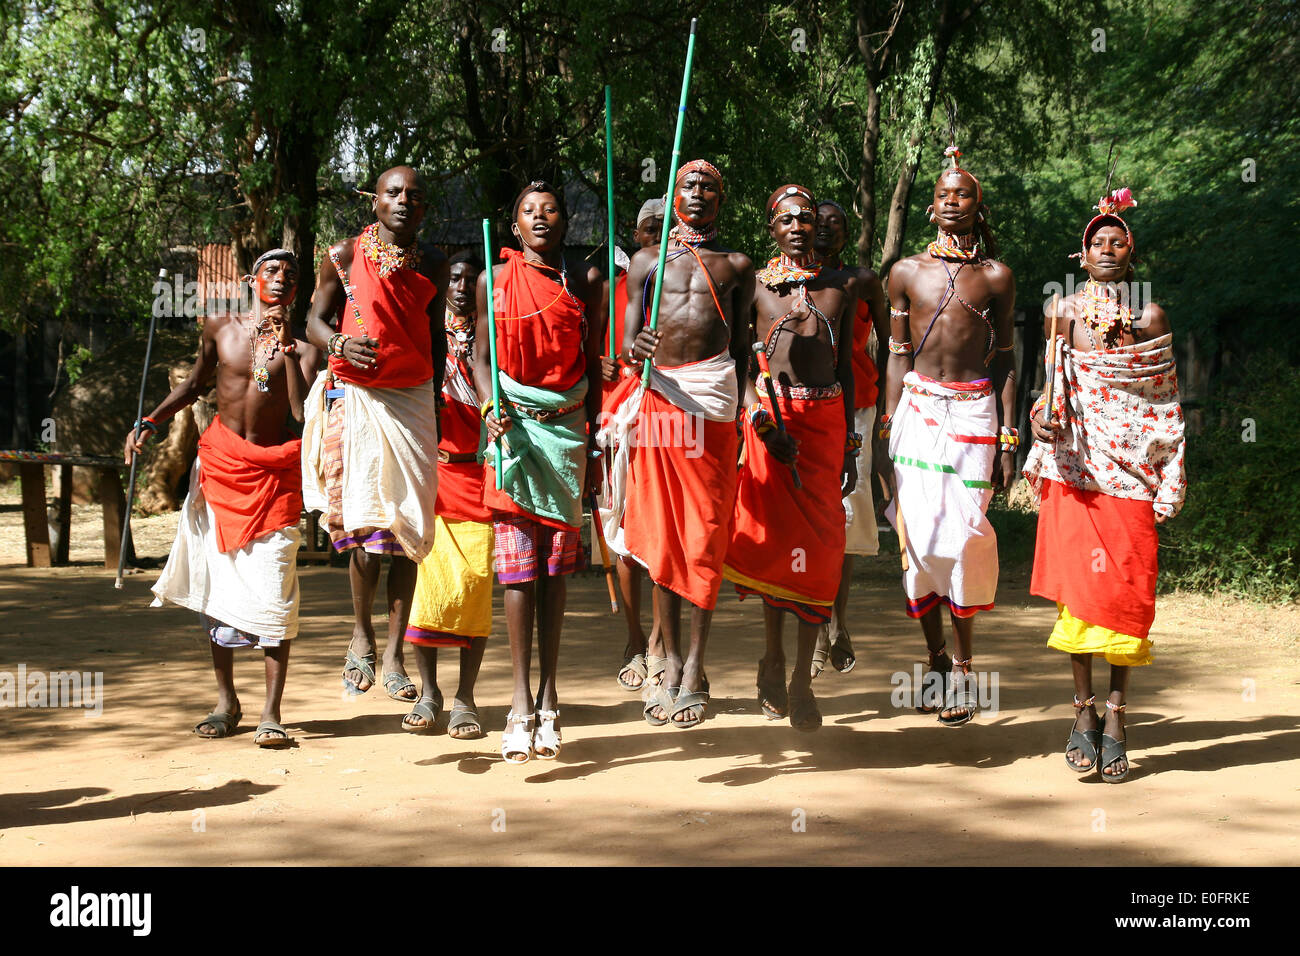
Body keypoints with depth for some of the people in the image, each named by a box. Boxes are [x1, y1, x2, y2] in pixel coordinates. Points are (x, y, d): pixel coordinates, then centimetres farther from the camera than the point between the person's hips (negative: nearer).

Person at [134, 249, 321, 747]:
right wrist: (149, 422, 11)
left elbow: (305, 413, -16)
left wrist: (286, 349, -19)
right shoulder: (219, 328, 5)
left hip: (275, 476, -3)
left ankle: (271, 714, -8)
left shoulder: (301, 347, -2)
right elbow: (195, 384, 21)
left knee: (273, 593, -11)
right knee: (215, 584, 5)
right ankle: (226, 702, 18)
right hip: (220, 464, 3)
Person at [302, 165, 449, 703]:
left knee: (408, 528, -1)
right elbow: (315, 321, 2)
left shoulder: (433, 264, 10)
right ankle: (360, 636, 12)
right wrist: (339, 343, -21)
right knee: (365, 522, -10)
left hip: (413, 400, 3)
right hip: (356, 397, -3)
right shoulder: (345, 256, 2)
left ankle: (394, 653, 4)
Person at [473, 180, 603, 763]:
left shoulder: (585, 280, 7)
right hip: (512, 425, -1)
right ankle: (522, 702, -4)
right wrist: (492, 406, -13)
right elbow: (481, 355, 6)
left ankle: (547, 699, 8)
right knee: (518, 567, -6)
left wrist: (595, 442, 5)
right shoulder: (494, 281, 5)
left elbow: (593, 364, 8)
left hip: (567, 425, 1)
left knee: (554, 567, 3)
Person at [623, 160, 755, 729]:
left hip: (713, 402, -1)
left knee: (705, 537, -3)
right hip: (657, 395, 1)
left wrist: (741, 412, 8)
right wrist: (635, 350, -16)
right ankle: (671, 664, 10)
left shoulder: (736, 267, 15)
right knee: (661, 535, 2)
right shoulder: (647, 261, 14)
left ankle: (695, 671, 2)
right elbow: (627, 342, 7)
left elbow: (741, 347, 15)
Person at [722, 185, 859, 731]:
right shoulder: (755, 284, 4)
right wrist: (764, 421, -15)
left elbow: (846, 366, 15)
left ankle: (803, 676, 1)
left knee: (820, 543, -4)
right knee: (775, 536, 0)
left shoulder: (842, 286, 12)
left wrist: (850, 445, 12)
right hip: (770, 413, -2)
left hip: (826, 417, 2)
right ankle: (774, 661, 15)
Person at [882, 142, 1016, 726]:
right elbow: (897, 356, 11)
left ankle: (963, 666, 4)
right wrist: (887, 427, 5)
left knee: (964, 536, -7)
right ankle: (936, 659, 11)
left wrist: (1007, 437, 2)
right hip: (917, 409, 1)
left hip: (974, 412, -1)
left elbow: (1004, 359, 8)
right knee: (918, 534, -3)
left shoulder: (996, 277, 7)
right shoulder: (907, 273, 9)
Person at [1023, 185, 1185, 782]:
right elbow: (1052, 388, 10)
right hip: (1075, 465, 0)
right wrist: (1039, 419, -14)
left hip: (1130, 469, 0)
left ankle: (1115, 717, 2)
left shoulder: (1151, 318, 7)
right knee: (1079, 583, -7)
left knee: (1127, 589, -4)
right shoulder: (1064, 314, 7)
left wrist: (1168, 485, 3)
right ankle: (1083, 710, 1)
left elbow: (1165, 405, 9)